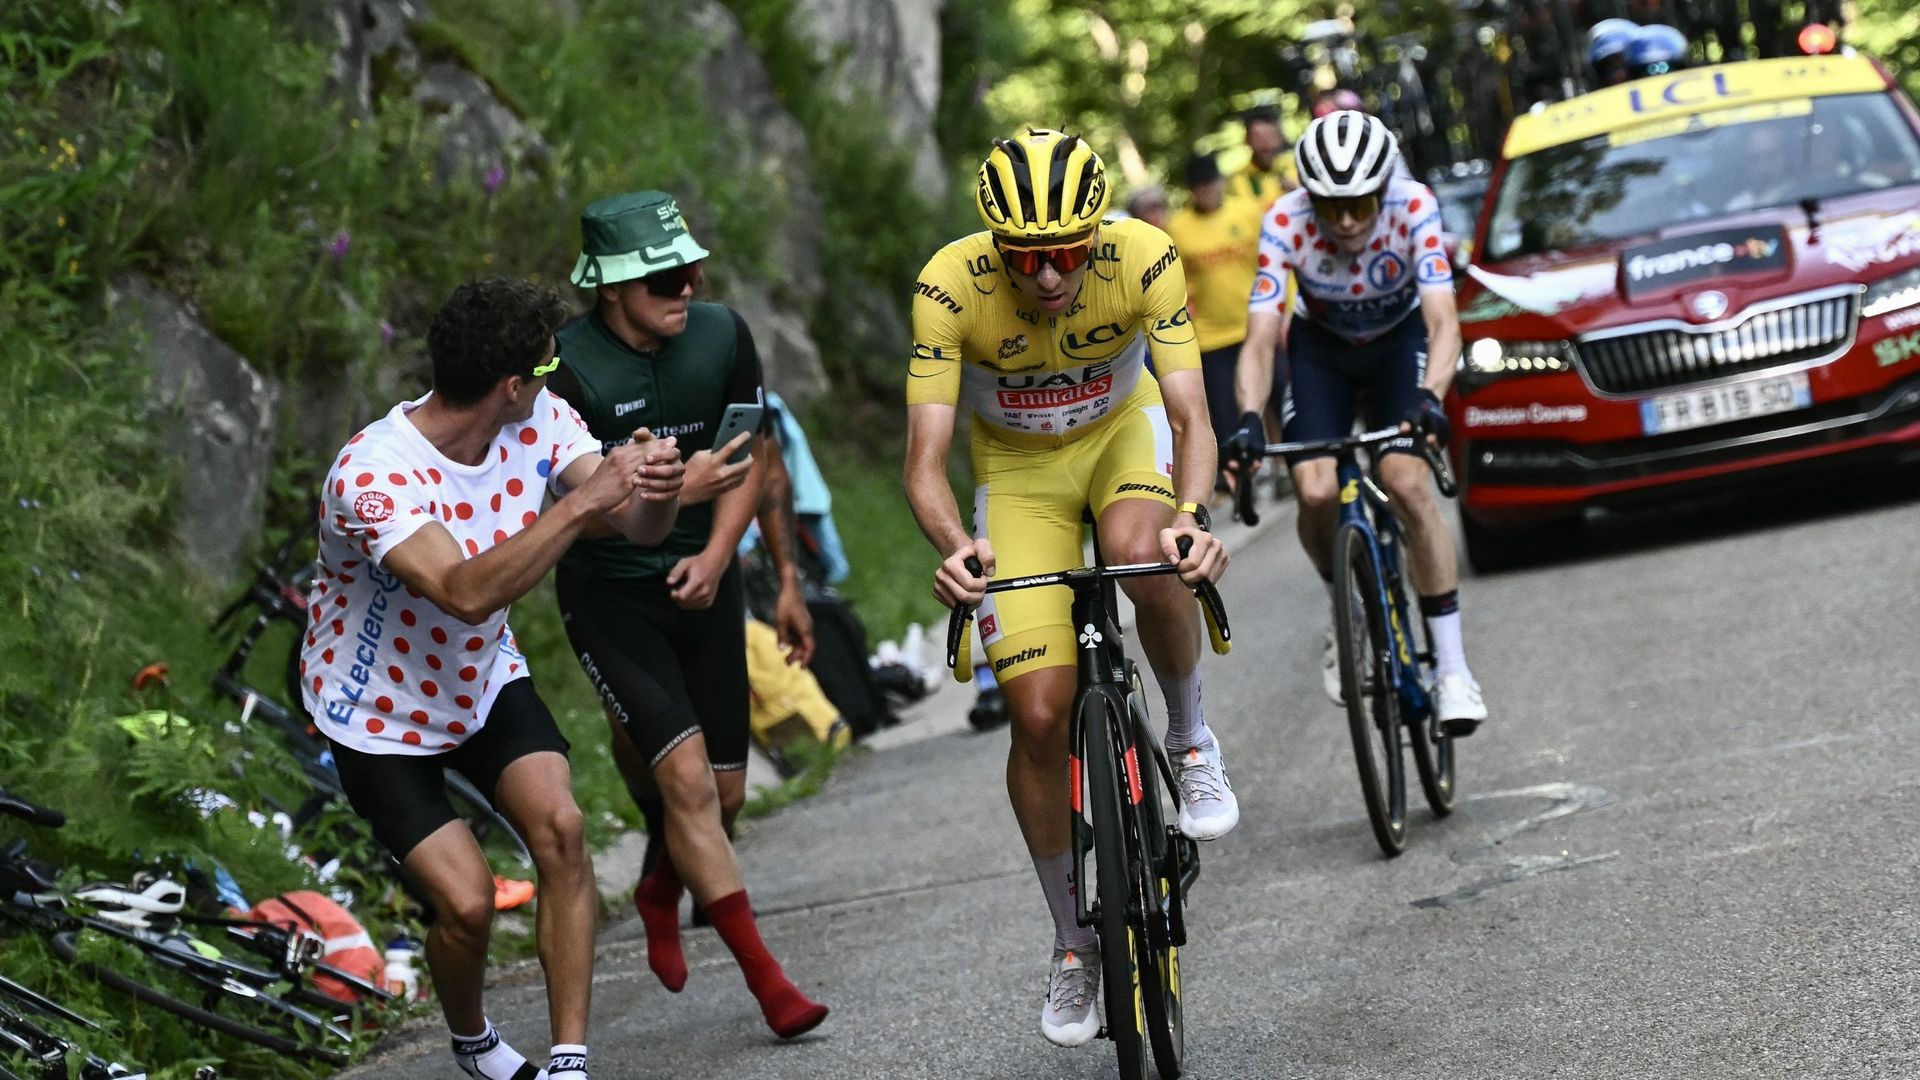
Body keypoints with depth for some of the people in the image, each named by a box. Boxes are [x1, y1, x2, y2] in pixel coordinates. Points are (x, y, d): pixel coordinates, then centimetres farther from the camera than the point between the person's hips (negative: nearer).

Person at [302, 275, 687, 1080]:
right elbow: (466, 592, -47)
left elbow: (639, 527, -17)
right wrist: (580, 504, -51)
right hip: (378, 714, -5)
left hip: (486, 681, 5)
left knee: (559, 829, -20)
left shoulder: (539, 422, -13)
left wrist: (657, 486, -41)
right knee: (467, 902, -14)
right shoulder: (372, 475, -34)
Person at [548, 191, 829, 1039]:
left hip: (701, 584, 4)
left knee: (724, 791, 7)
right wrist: (674, 491, -34)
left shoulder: (721, 335, -7)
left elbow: (751, 452, 5)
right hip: (609, 595, -4)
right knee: (686, 777, -17)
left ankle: (661, 891, 41)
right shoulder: (569, 366, -20)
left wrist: (717, 554, -8)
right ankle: (765, 979, -11)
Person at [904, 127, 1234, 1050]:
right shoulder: (951, 286, -31)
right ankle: (1073, 944, 12)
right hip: (1016, 464, 0)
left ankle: (1190, 741, -8)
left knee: (1142, 553, -37)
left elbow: (1190, 415, -33)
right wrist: (953, 547, -53)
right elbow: (924, 459, -32)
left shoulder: (1144, 258, -30)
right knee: (1040, 714, -8)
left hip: (1122, 428, 0)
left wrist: (1191, 516, -53)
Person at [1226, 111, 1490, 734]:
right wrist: (1249, 419, -51)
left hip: (1399, 339, -1)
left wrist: (1428, 397, -56)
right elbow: (1260, 337, -34)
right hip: (1321, 347, 1)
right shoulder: (1285, 223, -30)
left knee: (1408, 485, -22)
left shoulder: (1413, 208, -32)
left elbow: (1443, 322, -38)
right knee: (1315, 492, -20)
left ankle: (1452, 666, -13)